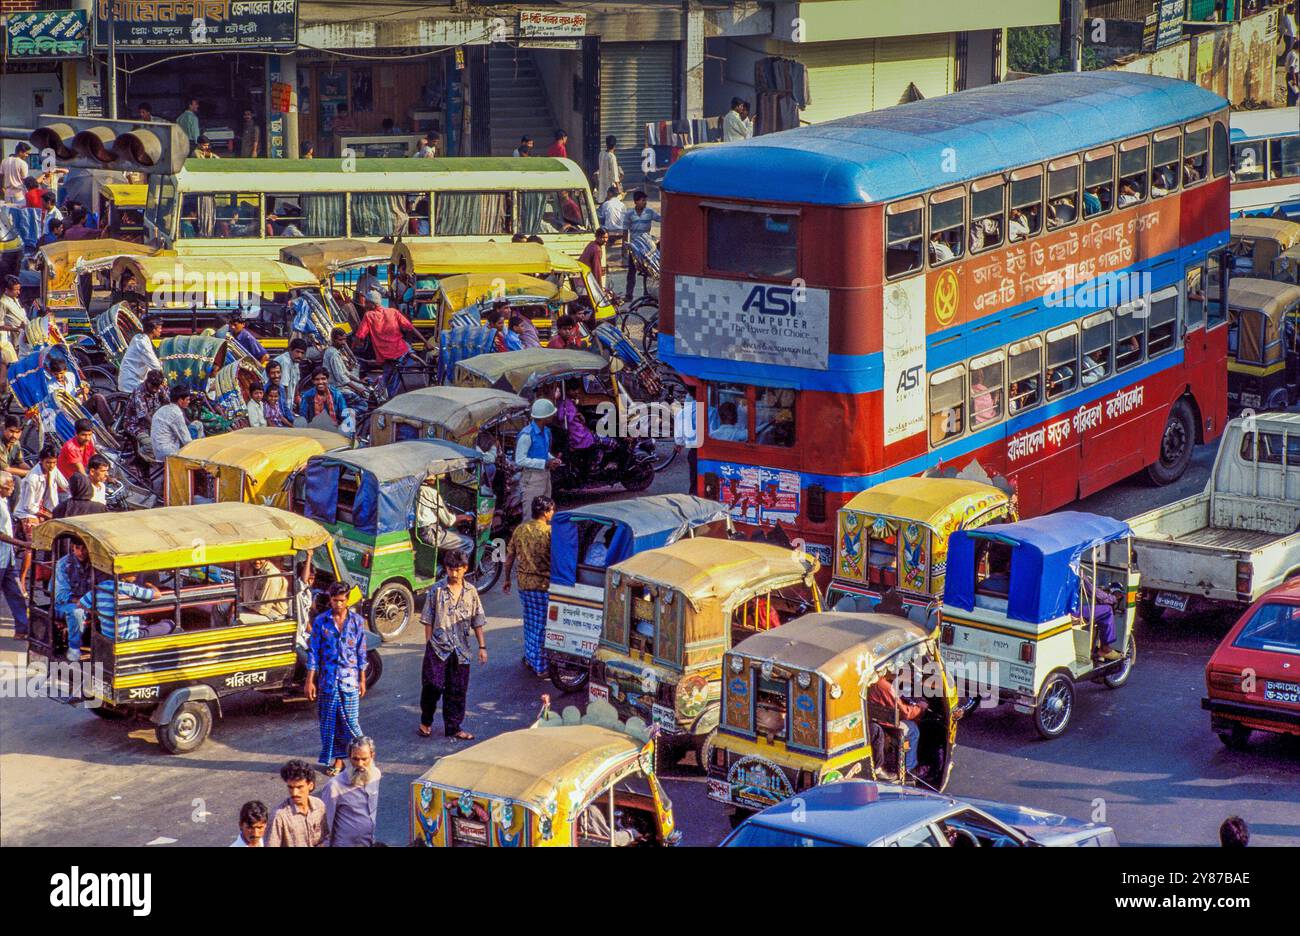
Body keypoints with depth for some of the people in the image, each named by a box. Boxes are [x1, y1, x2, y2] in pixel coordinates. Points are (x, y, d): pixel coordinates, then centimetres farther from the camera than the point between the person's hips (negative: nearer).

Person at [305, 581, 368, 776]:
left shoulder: (357, 621, -1)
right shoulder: (320, 621, -2)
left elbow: (361, 652, 5)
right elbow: (313, 651, 0)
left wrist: (362, 680, 4)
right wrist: (310, 681, -3)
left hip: (350, 680, -1)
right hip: (327, 680, 1)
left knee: (350, 721, -2)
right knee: (329, 722, 6)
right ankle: (337, 759, 18)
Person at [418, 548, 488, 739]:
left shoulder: (471, 592, 4)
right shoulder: (438, 590, -4)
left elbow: (477, 622, 9)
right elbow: (428, 621, 1)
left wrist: (482, 647, 7)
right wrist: (428, 644, -2)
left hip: (461, 650, 2)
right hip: (438, 647, -2)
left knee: (458, 690, 6)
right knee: (433, 686, -3)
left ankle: (453, 728, 16)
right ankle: (426, 721, 18)